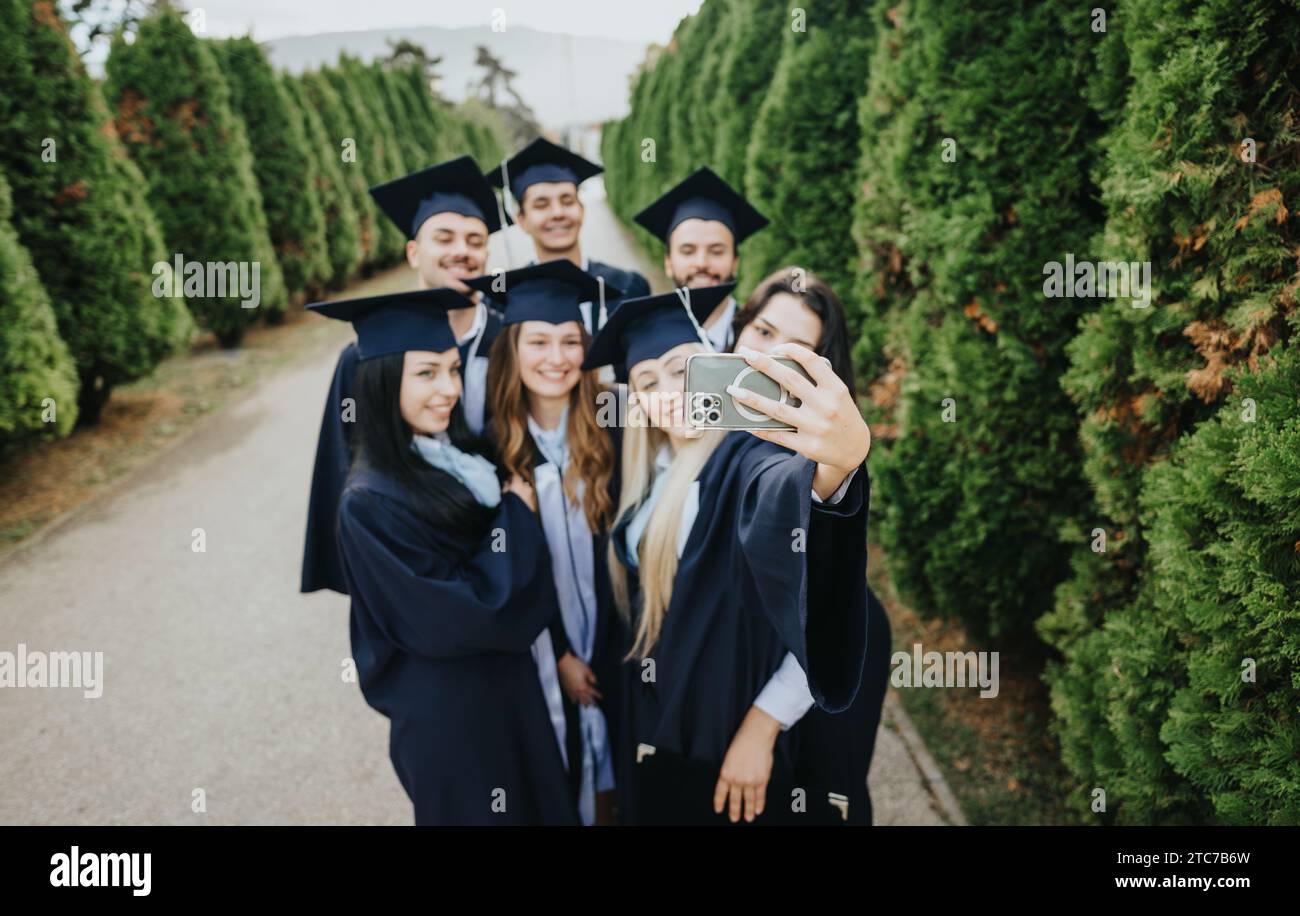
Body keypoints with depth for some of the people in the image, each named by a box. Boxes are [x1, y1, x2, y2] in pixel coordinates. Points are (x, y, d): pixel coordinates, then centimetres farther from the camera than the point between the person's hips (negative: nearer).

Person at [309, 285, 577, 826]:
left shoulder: (460, 458, 0)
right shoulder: (370, 504, -24)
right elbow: (451, 620, -24)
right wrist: (516, 517, -16)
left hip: (508, 683, 7)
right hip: (448, 711, -7)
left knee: (540, 804, 22)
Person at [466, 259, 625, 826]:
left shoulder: (609, 437, -8)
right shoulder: (493, 450, -9)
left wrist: (602, 653, -9)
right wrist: (559, 657, -8)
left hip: (610, 649, 1)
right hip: (537, 654, -1)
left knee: (608, 780, 14)